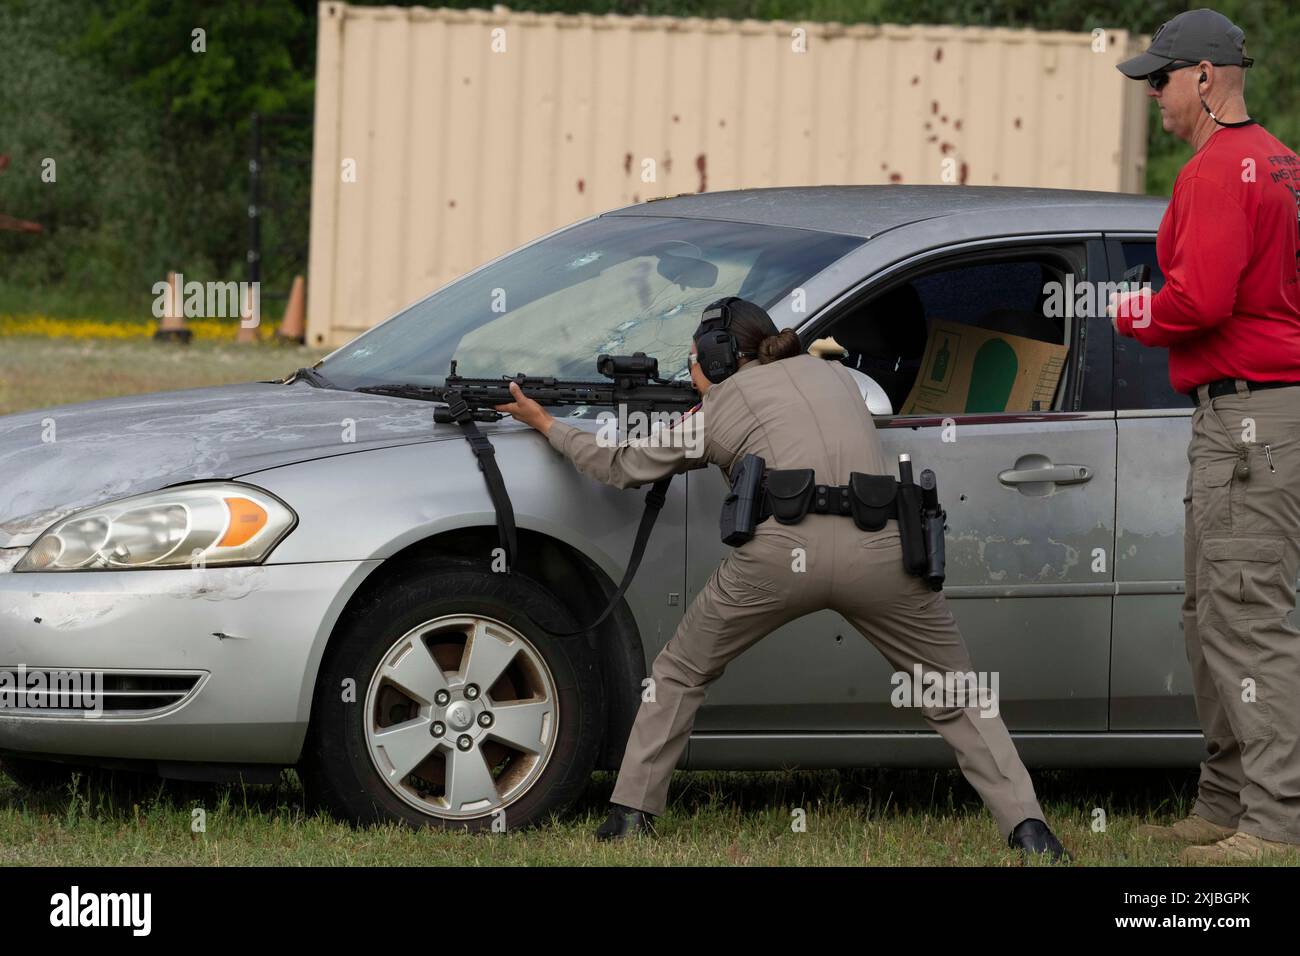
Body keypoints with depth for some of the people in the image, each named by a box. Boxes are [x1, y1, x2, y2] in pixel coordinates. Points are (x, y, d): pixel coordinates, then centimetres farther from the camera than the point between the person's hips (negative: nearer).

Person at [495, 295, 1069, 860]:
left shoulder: (711, 416, 17)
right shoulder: (832, 373, 26)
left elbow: (623, 466, 29)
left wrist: (546, 425, 44)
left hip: (782, 552, -2)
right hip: (879, 550, 2)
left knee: (680, 673, 21)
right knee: (954, 697, 12)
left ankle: (631, 813, 18)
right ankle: (1024, 824, -4)